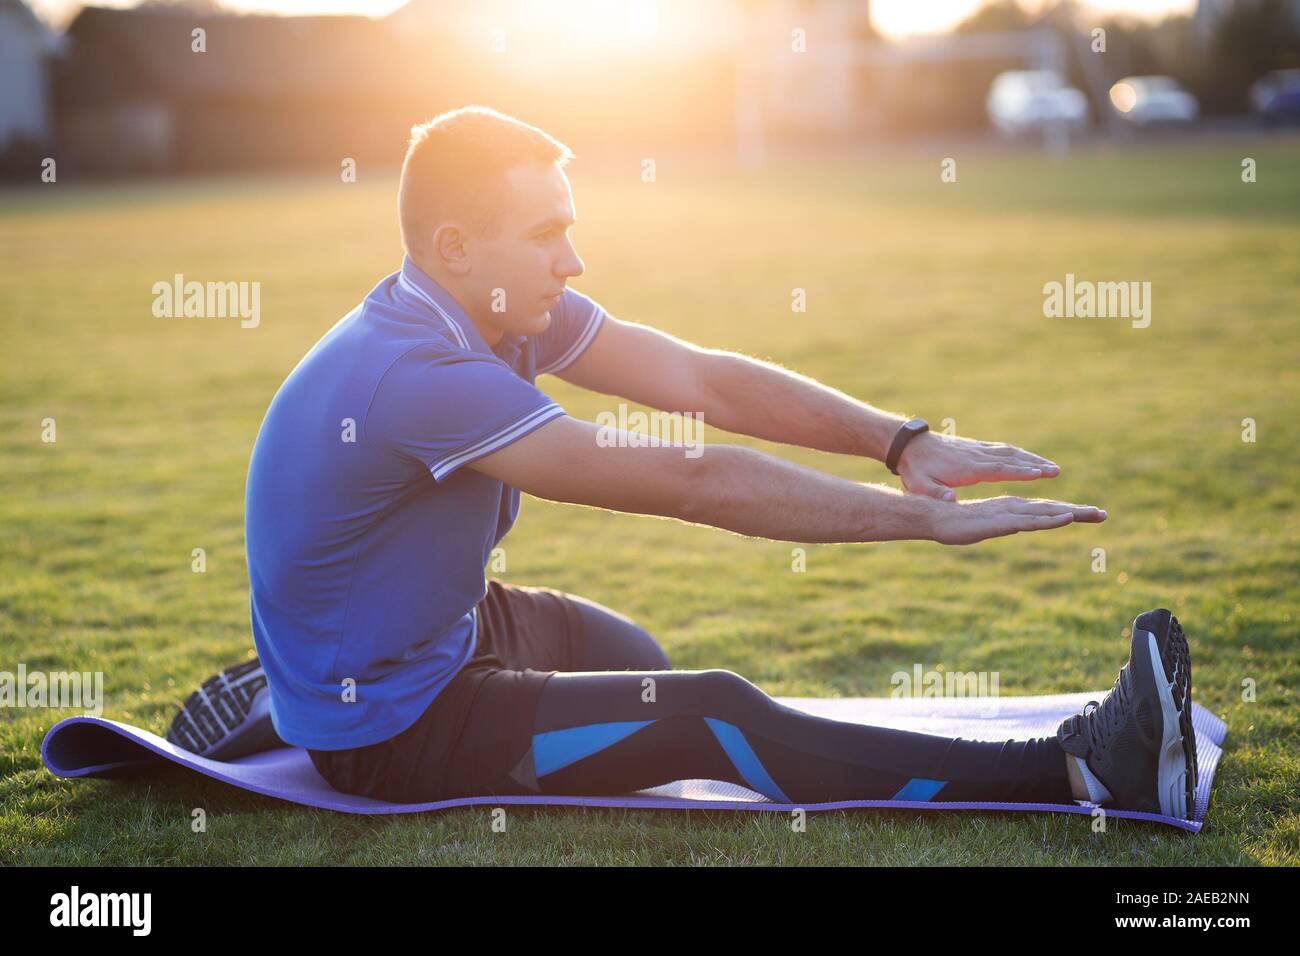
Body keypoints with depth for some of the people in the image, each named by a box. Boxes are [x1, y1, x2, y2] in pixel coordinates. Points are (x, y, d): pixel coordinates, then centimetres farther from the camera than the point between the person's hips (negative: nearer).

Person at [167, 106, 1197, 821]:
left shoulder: (504, 306, -6)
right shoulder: (416, 374, -33)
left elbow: (704, 379, -9)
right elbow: (697, 482, -34)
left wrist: (903, 442, -20)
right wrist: (933, 518, -31)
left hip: (437, 623, 10)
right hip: (383, 729, -9)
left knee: (635, 657, 33)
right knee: (712, 716, -19)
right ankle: (1076, 773, -16)